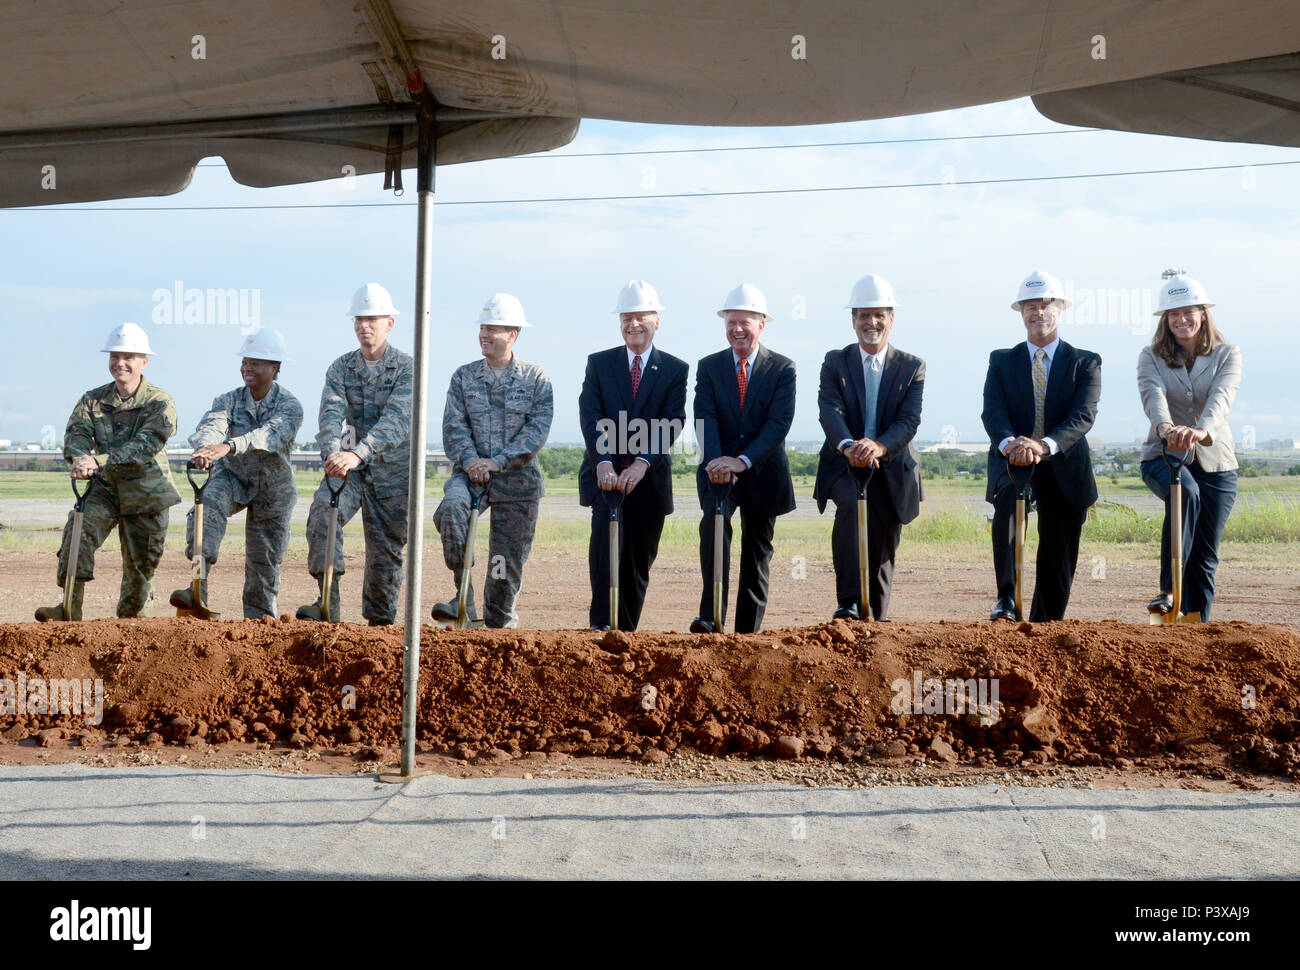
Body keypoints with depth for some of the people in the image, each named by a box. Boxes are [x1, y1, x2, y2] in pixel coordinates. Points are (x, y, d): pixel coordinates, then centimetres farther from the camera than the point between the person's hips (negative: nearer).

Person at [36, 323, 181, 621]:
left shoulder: (160, 403, -10)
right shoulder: (93, 400, 3)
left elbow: (145, 446, -24)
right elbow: (76, 432, -12)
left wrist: (99, 460, -38)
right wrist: (80, 456, -37)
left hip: (147, 493, -2)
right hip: (104, 488, 2)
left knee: (141, 565, 5)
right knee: (78, 529, -25)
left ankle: (129, 620, 27)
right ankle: (72, 606, -23)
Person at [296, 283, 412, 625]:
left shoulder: (407, 367, -10)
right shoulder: (341, 368, 1)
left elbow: (396, 420, -25)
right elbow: (331, 414, -14)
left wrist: (358, 453, -41)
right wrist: (332, 453, -36)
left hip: (393, 470, -2)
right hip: (350, 466, 2)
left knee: (387, 548, 4)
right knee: (322, 510, -24)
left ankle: (381, 620, 20)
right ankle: (329, 600, -22)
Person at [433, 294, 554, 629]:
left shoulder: (536, 379, 2)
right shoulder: (463, 376, 9)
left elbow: (537, 429, -8)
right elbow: (454, 425, 2)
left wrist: (498, 462, -17)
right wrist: (470, 460, -17)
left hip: (517, 478, -1)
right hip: (471, 471, 1)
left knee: (509, 557, 2)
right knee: (451, 509, -32)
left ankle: (499, 622, 24)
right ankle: (464, 598, -23)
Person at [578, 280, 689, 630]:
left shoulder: (675, 369, 5)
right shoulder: (599, 363, 7)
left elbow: (672, 423, -7)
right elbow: (590, 417, -5)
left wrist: (642, 463, -23)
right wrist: (603, 463, -22)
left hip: (650, 477, 1)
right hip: (605, 473, -1)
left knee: (639, 562, 5)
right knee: (607, 531, -24)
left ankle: (625, 633, 17)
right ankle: (602, 624, -26)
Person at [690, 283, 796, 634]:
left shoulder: (782, 368, -1)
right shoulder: (708, 367, 4)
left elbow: (780, 423, -13)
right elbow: (705, 419, -8)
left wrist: (743, 461, -26)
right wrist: (717, 462, -26)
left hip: (763, 471, 0)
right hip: (718, 469, 0)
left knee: (757, 554, 7)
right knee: (714, 521, -28)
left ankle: (747, 633, 17)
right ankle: (710, 616, -33)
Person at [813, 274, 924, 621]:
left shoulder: (912, 367, 4)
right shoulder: (835, 362, 4)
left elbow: (909, 420, -11)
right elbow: (830, 411, -13)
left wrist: (879, 446, -32)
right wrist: (848, 446, -35)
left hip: (891, 471, 2)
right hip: (844, 465, -1)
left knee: (882, 557, 6)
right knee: (852, 503, -33)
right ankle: (849, 602, -32)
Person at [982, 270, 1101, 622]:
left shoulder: (1085, 363, 4)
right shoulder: (1001, 361, 8)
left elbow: (1084, 416, -12)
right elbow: (993, 412, -7)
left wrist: (1045, 445, -32)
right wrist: (1009, 443, -31)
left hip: (1064, 470, 1)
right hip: (1011, 461, -1)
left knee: (1058, 566, 5)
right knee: (1008, 496, -36)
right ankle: (1006, 599, -40)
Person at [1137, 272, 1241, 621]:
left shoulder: (1227, 356, 1)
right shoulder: (1151, 357, 1)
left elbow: (1222, 398, -20)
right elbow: (1153, 395, -21)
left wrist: (1201, 429, -43)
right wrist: (1164, 426, -45)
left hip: (1215, 462, 2)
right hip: (1162, 457, -1)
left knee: (1205, 557, 3)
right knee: (1185, 492, -36)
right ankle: (1168, 588, -31)